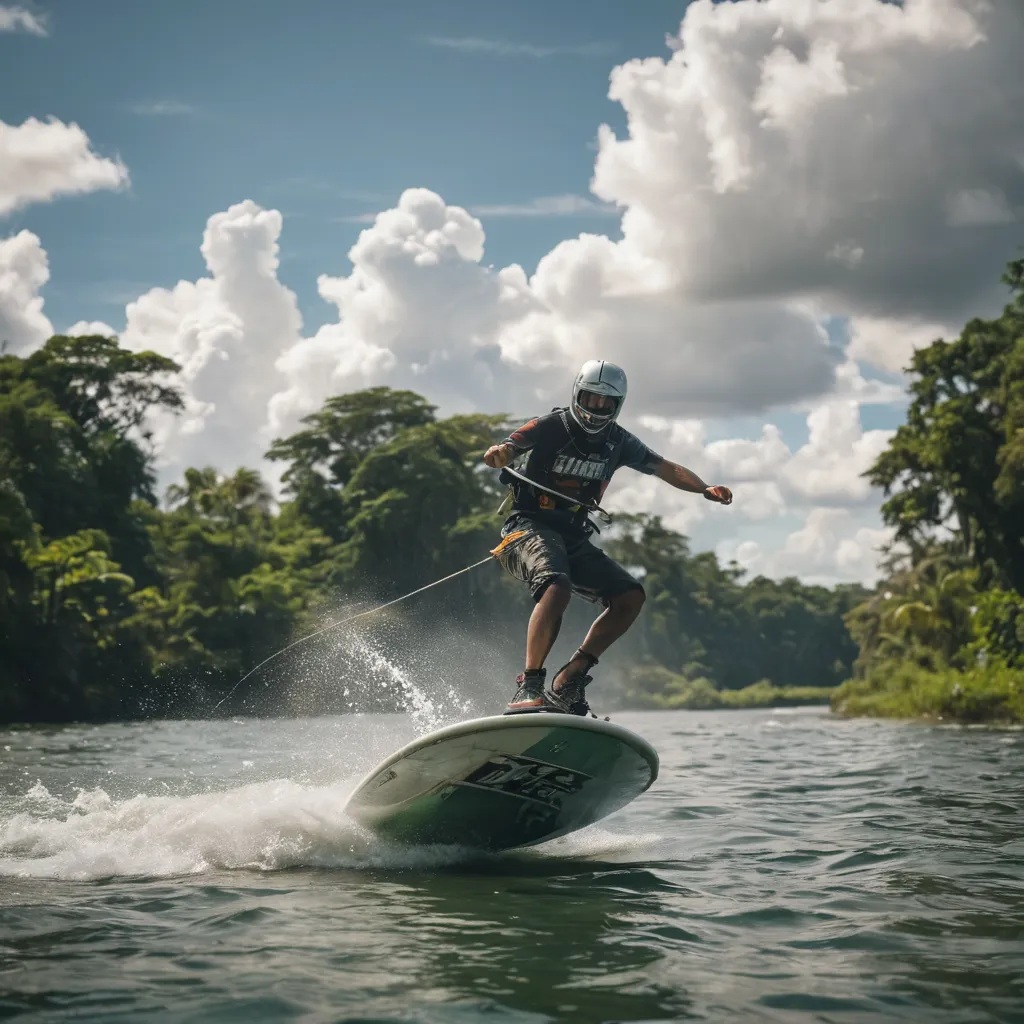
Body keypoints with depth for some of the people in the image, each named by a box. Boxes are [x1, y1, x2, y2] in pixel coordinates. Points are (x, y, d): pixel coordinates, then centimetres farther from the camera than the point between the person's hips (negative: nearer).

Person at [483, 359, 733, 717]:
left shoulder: (618, 442, 8)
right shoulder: (550, 428, -8)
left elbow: (666, 468, 8)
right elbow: (507, 450, -22)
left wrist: (705, 489, -10)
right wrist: (498, 453, -47)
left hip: (573, 538, 7)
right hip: (529, 527, -6)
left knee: (631, 596, -8)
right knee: (557, 588, -34)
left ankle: (568, 681, -5)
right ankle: (528, 686, -32)